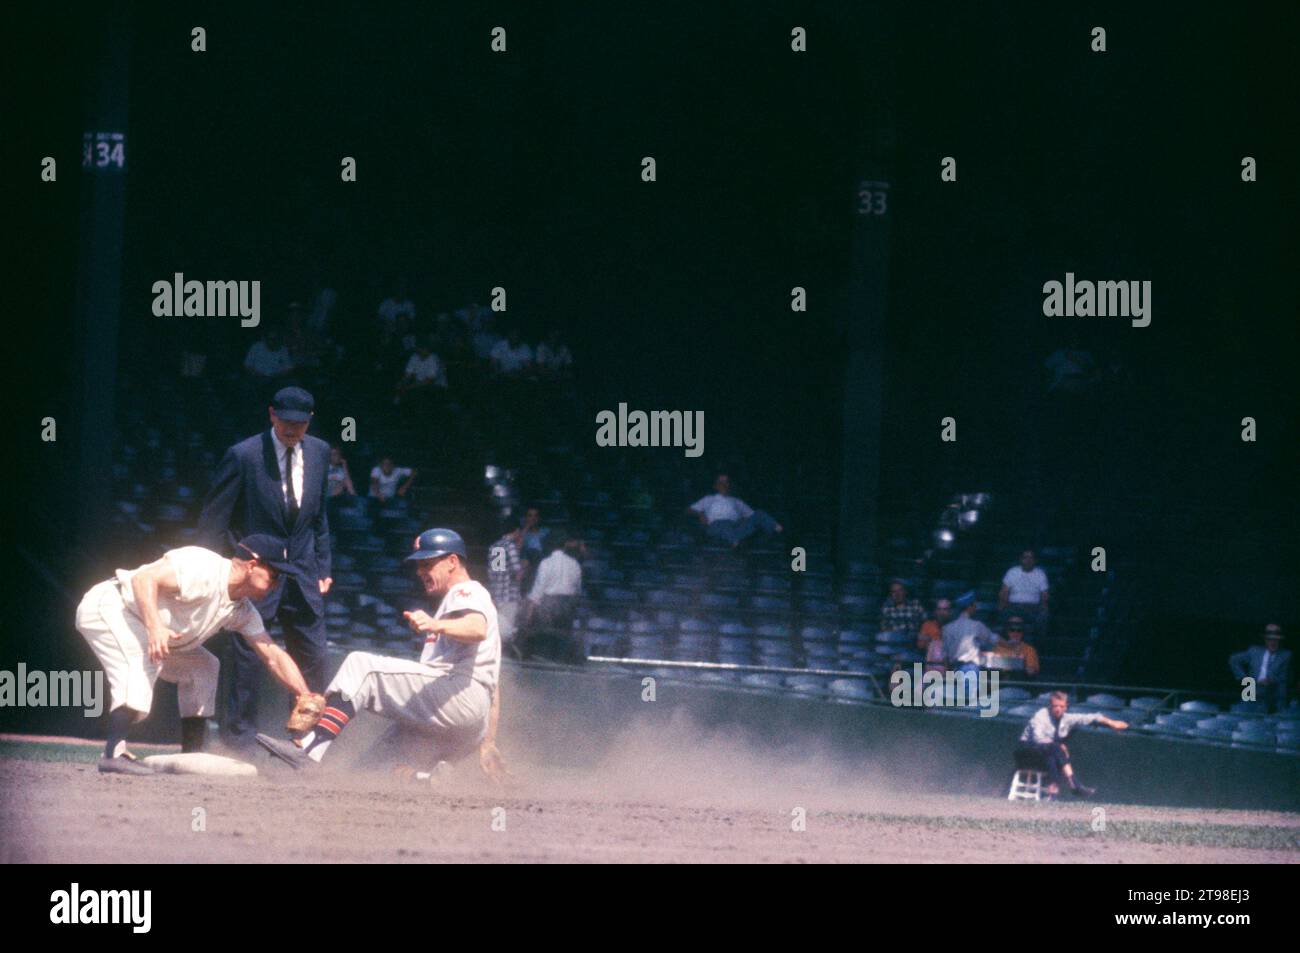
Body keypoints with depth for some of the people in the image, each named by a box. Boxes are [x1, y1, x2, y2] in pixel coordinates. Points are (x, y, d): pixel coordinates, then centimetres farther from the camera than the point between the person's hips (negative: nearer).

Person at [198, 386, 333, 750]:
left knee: (313, 657, 8)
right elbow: (213, 521, -9)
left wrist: (322, 566, 12)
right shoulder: (243, 456, -14)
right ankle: (238, 744, 2)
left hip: (302, 574, 5)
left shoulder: (319, 452, 4)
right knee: (246, 657, -6)